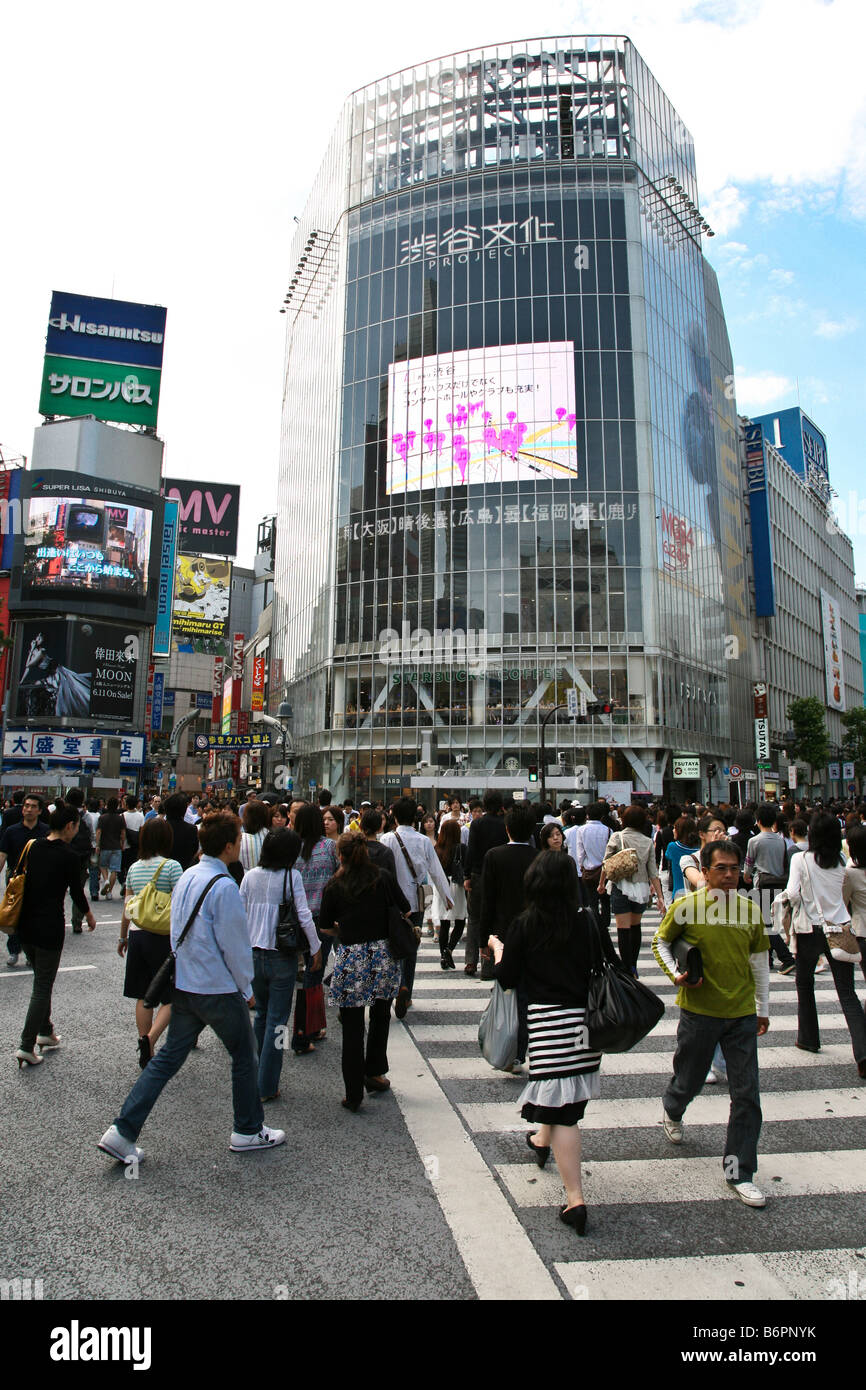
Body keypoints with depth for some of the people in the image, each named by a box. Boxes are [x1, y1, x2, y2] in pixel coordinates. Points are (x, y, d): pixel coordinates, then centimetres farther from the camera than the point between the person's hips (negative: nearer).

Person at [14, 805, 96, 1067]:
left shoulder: (33, 847, 2)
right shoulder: (68, 856, -15)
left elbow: (23, 880, 8)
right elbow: (76, 892, -5)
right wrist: (89, 915, 14)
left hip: (26, 924, 7)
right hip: (49, 927, -7)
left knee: (41, 979, 21)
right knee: (43, 986, 3)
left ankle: (45, 1031, 30)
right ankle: (27, 1046, 3)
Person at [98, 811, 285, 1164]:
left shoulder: (186, 878, 4)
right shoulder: (224, 886, -22)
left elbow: (180, 932, 13)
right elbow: (235, 945, -18)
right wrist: (245, 987, -3)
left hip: (183, 985, 8)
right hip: (219, 989, -7)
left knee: (168, 1057, 15)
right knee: (245, 1058, 12)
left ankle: (122, 1132, 14)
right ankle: (248, 1131, 26)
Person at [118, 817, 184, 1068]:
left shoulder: (134, 868, 6)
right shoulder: (171, 866, -11)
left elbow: (127, 907, 12)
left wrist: (123, 937, 24)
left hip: (137, 934, 5)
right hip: (163, 936, -5)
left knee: (143, 996, 13)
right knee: (172, 996, 6)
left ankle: (145, 1053, 18)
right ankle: (150, 1038, -14)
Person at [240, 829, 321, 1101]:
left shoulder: (251, 875, -1)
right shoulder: (291, 876, -12)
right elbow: (303, 915, -12)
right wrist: (315, 947, -1)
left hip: (253, 953, 4)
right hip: (282, 956, -4)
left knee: (261, 1014, 21)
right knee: (277, 1019, 5)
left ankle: (256, 1075, 32)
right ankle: (267, 1087, 9)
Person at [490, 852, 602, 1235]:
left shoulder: (523, 926, -10)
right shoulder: (586, 921, -3)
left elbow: (507, 979, -4)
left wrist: (498, 949, 13)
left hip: (545, 1020, -4)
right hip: (584, 1017, 5)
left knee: (562, 1111, 2)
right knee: (567, 1095, 26)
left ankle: (575, 1199, 2)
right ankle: (542, 1140, 52)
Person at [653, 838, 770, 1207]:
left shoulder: (750, 910, -3)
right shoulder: (686, 907, -13)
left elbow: (759, 961, 9)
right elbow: (660, 942, 2)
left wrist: (763, 1008, 14)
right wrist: (675, 974, -13)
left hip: (742, 1014, 3)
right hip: (699, 1010, -2)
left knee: (747, 1094, 3)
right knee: (689, 1080, 14)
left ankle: (738, 1173, 18)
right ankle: (671, 1111, 49)